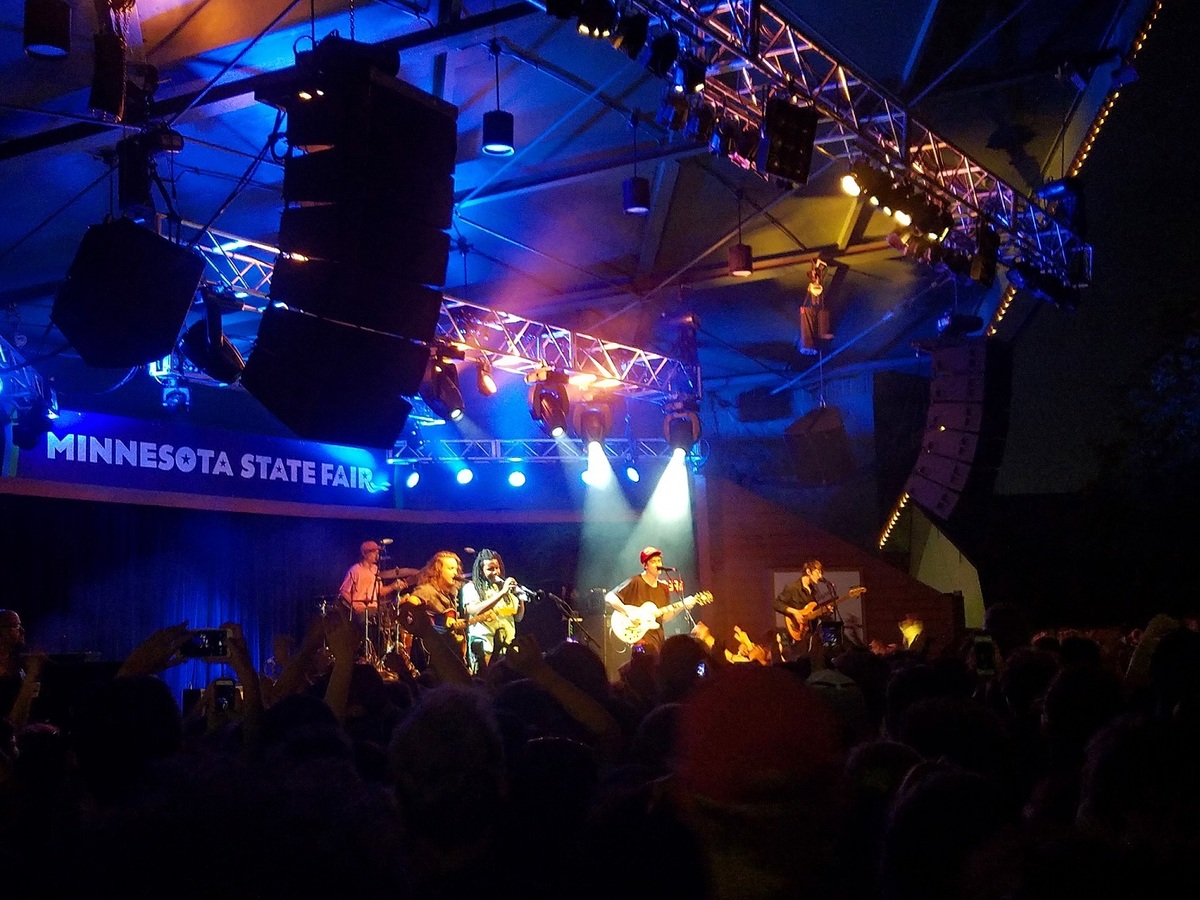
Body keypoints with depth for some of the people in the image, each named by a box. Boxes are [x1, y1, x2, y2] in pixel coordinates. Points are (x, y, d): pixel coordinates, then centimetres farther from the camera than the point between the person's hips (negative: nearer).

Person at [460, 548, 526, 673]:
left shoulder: (504, 586, 17)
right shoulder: (471, 587, 3)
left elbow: (518, 618, 16)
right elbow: (473, 610, -16)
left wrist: (521, 599, -3)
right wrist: (501, 593, -19)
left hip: (508, 644, 4)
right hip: (484, 644, -4)